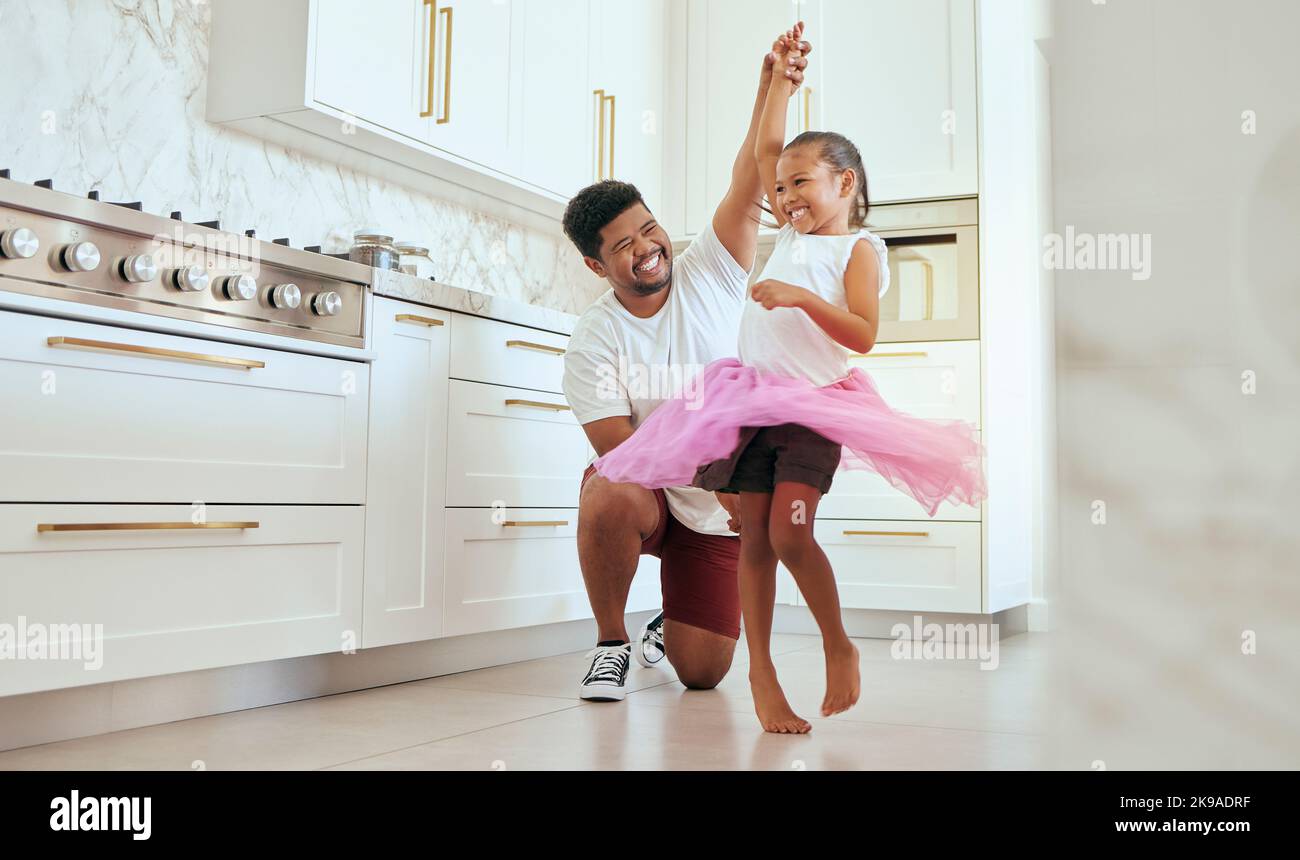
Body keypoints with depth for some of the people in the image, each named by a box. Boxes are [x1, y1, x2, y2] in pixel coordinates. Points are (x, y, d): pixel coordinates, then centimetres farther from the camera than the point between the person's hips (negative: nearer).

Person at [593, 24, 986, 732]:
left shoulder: (859, 248, 0)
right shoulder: (791, 235, 16)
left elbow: (862, 334, -13)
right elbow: (764, 150, 21)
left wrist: (802, 298, -22)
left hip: (814, 405, -5)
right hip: (751, 396, 5)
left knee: (789, 533, -18)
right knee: (754, 537, 1)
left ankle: (839, 648, 6)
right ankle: (762, 675, 8)